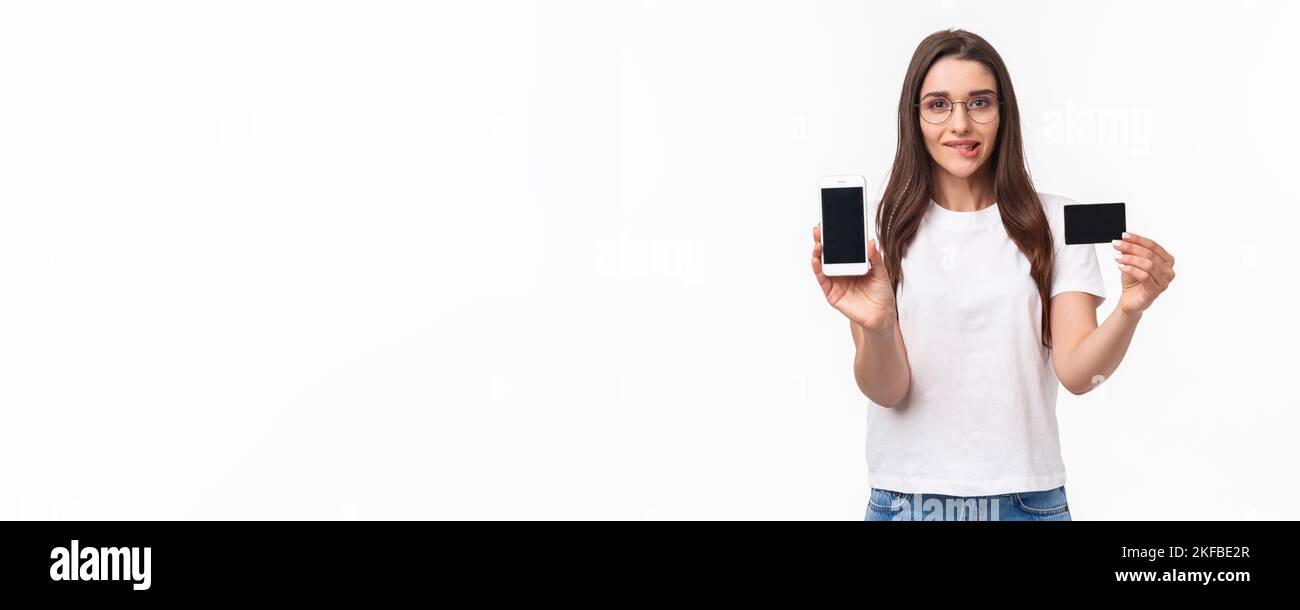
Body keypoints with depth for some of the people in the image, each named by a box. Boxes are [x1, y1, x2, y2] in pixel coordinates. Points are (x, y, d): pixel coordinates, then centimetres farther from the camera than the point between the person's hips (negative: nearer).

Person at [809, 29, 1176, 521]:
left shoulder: (1056, 222, 0)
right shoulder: (878, 224, -3)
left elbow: (1076, 373, -8)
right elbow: (886, 391, -10)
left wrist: (1128, 312, -26)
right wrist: (875, 330, -29)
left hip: (1027, 496, 1)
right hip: (906, 497, -1)